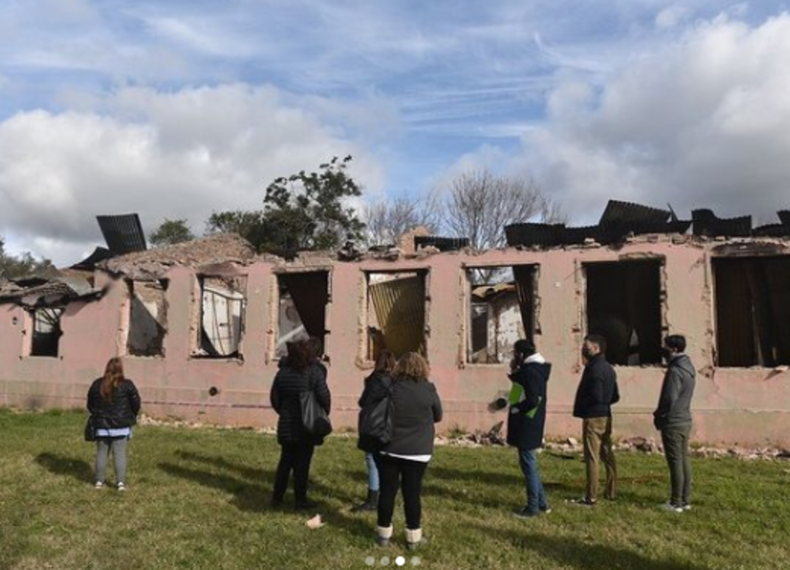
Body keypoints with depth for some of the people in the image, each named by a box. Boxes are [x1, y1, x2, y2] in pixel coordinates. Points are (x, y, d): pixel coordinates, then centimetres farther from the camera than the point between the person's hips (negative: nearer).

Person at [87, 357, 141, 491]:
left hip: (102, 426, 3)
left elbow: (90, 404, 10)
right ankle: (120, 482, -1)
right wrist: (131, 417, 12)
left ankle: (99, 481, 17)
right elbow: (136, 403, -4)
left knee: (101, 453, 12)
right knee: (120, 454, 0)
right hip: (121, 426, -3)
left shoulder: (97, 384, 2)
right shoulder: (127, 385, -8)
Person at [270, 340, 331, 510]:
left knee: (285, 461, 17)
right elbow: (325, 398, -14)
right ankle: (300, 500, 13)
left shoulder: (282, 373, -2)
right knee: (302, 463, 5)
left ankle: (277, 497, 23)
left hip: (286, 426, 4)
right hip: (308, 426, -4)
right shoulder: (314, 374, -15)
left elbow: (274, 398, 4)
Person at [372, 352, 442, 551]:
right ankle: (414, 537, 16)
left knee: (387, 491, 11)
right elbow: (438, 416, 5)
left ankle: (384, 533, 22)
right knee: (412, 493, 7)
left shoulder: (390, 387, -5)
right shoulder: (428, 389, -8)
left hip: (389, 449, 1)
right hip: (417, 452, -1)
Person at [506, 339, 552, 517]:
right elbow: (522, 388, 18)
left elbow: (532, 401, -26)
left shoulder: (530, 371, -19)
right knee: (530, 464, 19)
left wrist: (515, 409, -12)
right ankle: (541, 503, 27)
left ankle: (533, 507, 10)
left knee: (528, 465, 0)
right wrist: (515, 371, 8)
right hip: (530, 424, 10)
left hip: (526, 425, -10)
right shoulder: (534, 369, 12)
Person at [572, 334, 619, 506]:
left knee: (591, 458, -3)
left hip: (593, 418, -9)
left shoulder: (594, 368, -19)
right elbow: (615, 397, 15)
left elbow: (595, 396, -24)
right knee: (607, 455, 15)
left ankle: (591, 497, 4)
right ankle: (610, 492, 24)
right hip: (605, 417, 9)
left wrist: (580, 406, -9)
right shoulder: (608, 368, 11)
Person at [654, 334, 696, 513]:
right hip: (685, 420, 9)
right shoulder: (688, 367, 11)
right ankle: (685, 500, 20)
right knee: (684, 460, 12)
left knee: (675, 462, -3)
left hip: (673, 423, -9)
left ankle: (676, 503, 4)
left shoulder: (675, 371, -20)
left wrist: (658, 416, -7)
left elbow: (669, 399, -22)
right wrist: (661, 414, 15)